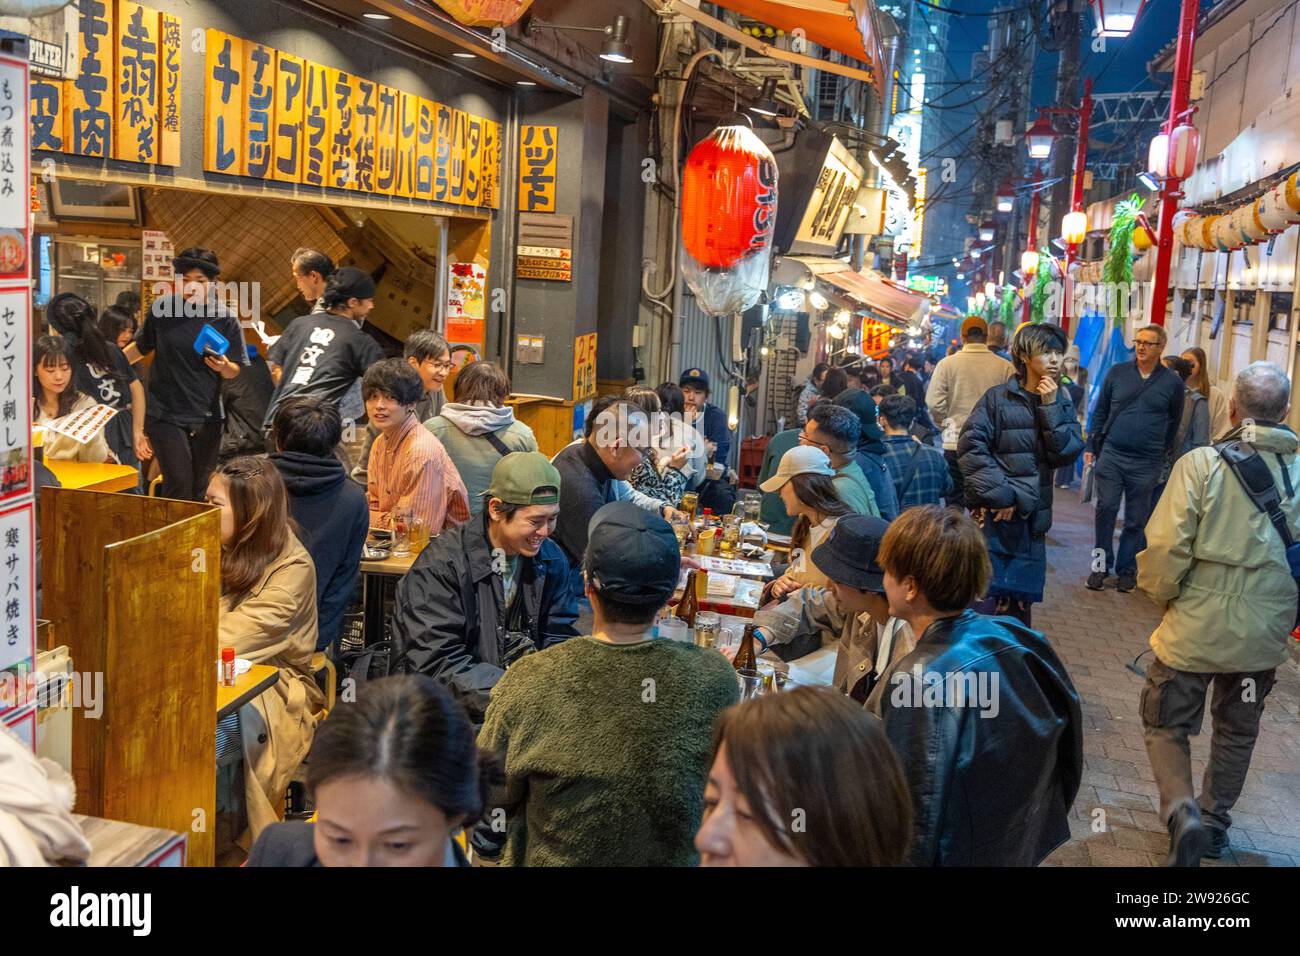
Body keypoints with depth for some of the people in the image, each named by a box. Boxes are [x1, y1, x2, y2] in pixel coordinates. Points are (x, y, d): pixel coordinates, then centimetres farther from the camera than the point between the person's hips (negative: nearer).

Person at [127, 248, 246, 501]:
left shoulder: (226, 319, -3)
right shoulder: (162, 308, -2)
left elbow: (234, 371, 2)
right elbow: (141, 346, 16)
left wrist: (222, 367, -19)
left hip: (207, 417, 1)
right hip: (165, 413, -1)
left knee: (201, 489, 10)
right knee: (179, 484, -11)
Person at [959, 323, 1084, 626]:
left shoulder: (1061, 403, 11)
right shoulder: (998, 398, -2)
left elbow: (1066, 453, -3)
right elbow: (971, 447, -11)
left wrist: (1050, 407, -10)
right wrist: (999, 495, -15)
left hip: (1033, 517, 4)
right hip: (995, 512, -4)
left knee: (1019, 602, 11)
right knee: (987, 599, -7)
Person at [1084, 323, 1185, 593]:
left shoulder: (1172, 383, 2)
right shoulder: (1117, 373, 5)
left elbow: (1174, 423, 11)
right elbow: (1100, 411, 10)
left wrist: (1164, 454, 11)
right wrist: (1092, 446, 6)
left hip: (1147, 463, 0)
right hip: (1111, 455, 1)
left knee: (1136, 519, 6)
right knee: (1106, 509, -3)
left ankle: (1127, 569, 16)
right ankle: (1102, 564, 9)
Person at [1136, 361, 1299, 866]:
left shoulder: (1202, 464, -18)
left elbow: (1165, 548, -20)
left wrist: (1163, 595, 0)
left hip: (1195, 629, -4)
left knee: (1166, 725, 14)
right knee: (1236, 733, 23)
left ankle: (1182, 811, -6)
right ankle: (1215, 825, 35)